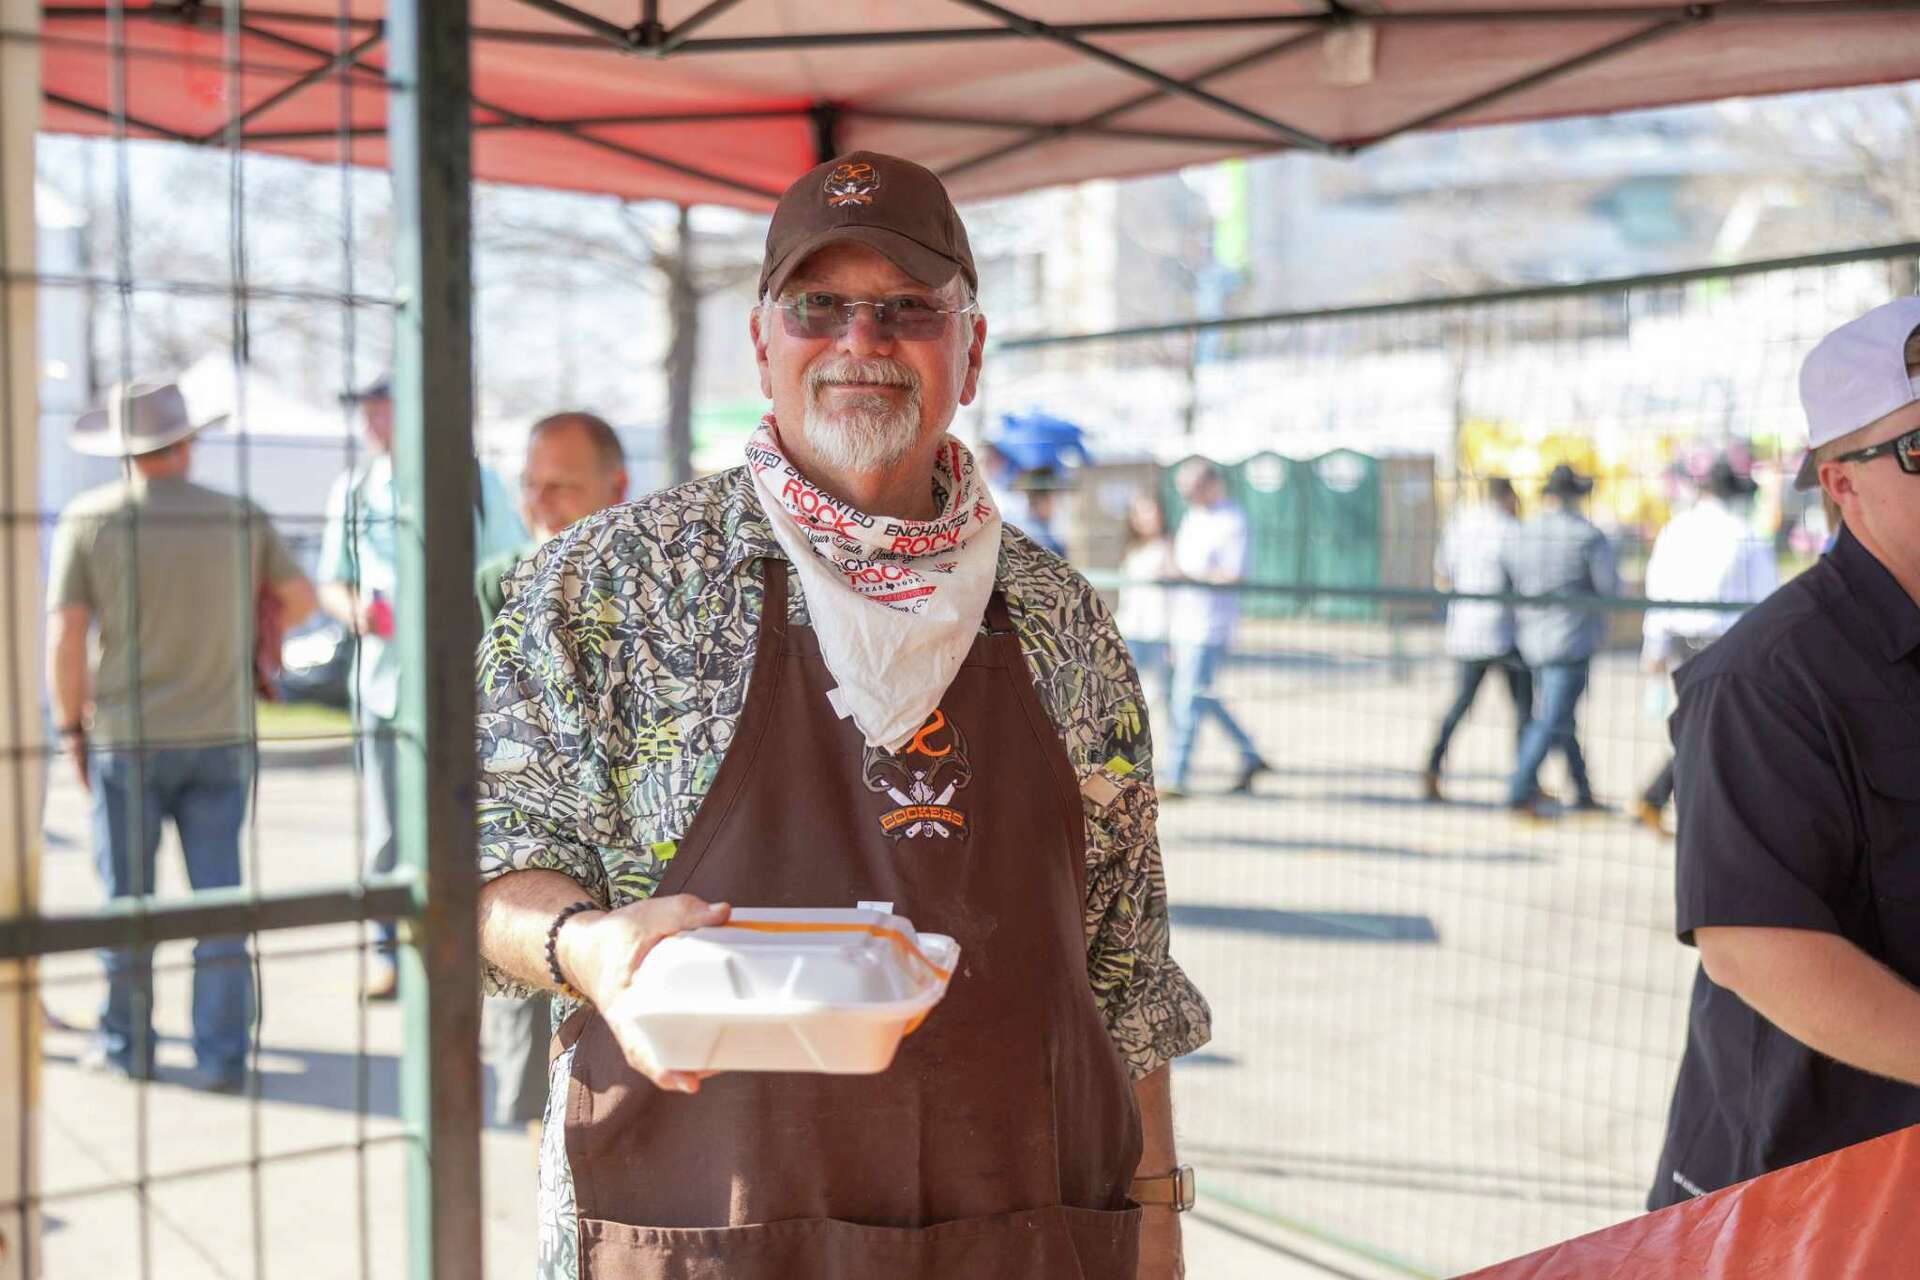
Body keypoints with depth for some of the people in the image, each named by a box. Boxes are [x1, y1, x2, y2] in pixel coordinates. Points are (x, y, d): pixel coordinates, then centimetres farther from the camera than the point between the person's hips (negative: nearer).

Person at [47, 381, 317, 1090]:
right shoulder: (242, 518, -2)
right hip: (221, 736, 1)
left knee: (127, 897, 12)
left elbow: (64, 637, -8)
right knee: (221, 897, 6)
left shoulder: (88, 520, -6)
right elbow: (300, 599, 8)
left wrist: (72, 727, 4)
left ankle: (126, 1045, 22)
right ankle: (222, 1053, 8)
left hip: (127, 738, -1)